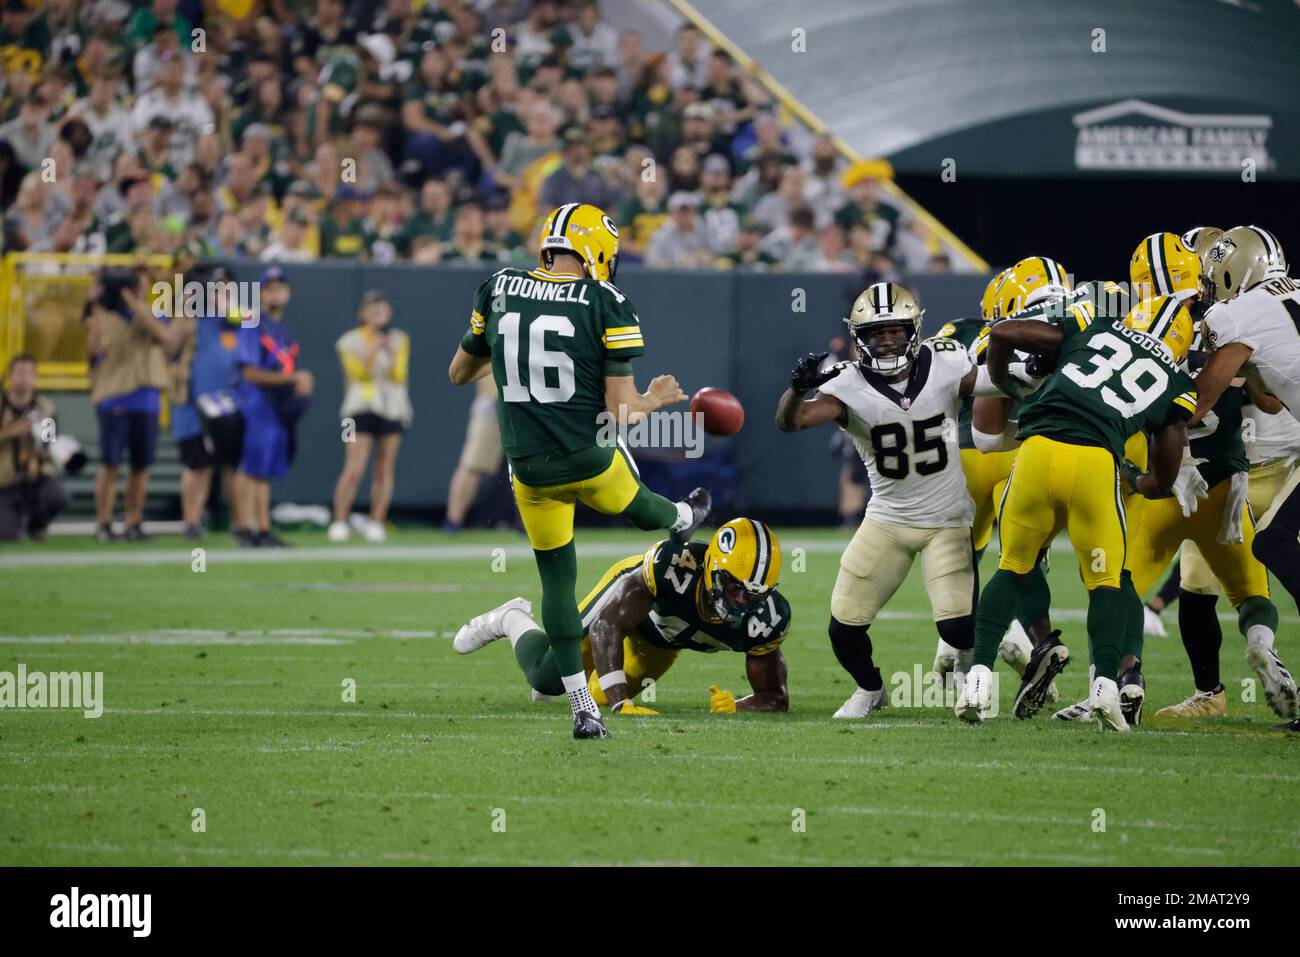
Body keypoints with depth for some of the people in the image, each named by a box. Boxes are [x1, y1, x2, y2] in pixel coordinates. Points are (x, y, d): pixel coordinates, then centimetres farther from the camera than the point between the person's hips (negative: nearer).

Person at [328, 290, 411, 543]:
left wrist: (392, 353, -12)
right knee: (354, 470, -12)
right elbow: (360, 373, -8)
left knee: (385, 470, 2)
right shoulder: (350, 341, 2)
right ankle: (339, 521, -7)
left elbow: (400, 377, 4)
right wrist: (373, 350, -19)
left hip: (393, 408, 3)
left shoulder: (399, 340, 10)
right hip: (361, 408, -3)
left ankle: (376, 523, 7)